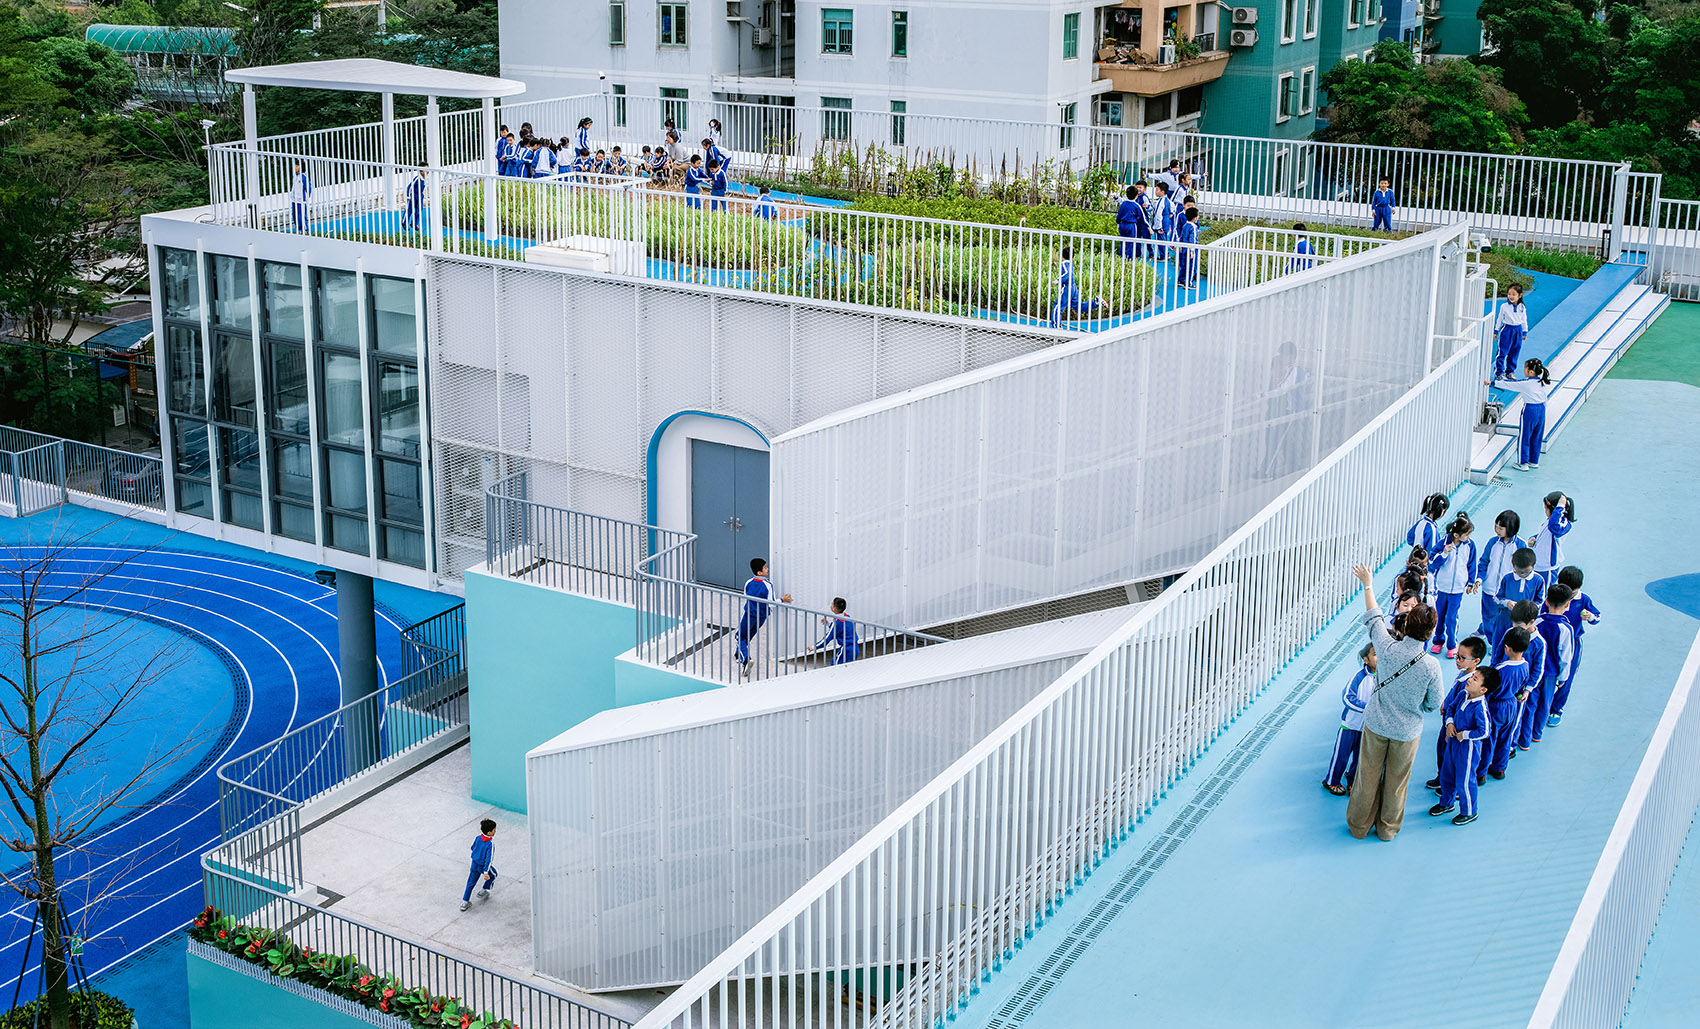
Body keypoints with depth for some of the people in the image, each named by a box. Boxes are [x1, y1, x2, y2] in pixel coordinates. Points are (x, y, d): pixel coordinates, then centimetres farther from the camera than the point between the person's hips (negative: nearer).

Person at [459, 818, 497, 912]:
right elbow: (489, 858, -29)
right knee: (493, 874, 26)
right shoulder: (490, 844, -27)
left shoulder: (478, 838, -8)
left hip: (474, 864, 5)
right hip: (483, 866, -5)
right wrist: (486, 872, -29)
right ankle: (483, 891, 35)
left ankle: (465, 902, 18)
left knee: (471, 882, 16)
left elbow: (472, 848, 9)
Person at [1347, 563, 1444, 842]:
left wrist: (1368, 585, 12)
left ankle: (1359, 825, 35)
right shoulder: (1431, 665, -25)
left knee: (1368, 776, 18)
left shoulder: (1387, 647, -23)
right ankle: (1387, 827, 38)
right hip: (1407, 731, -1)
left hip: (1376, 724, 1)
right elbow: (1434, 703, -10)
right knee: (1397, 781, 20)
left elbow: (1373, 617, -3)